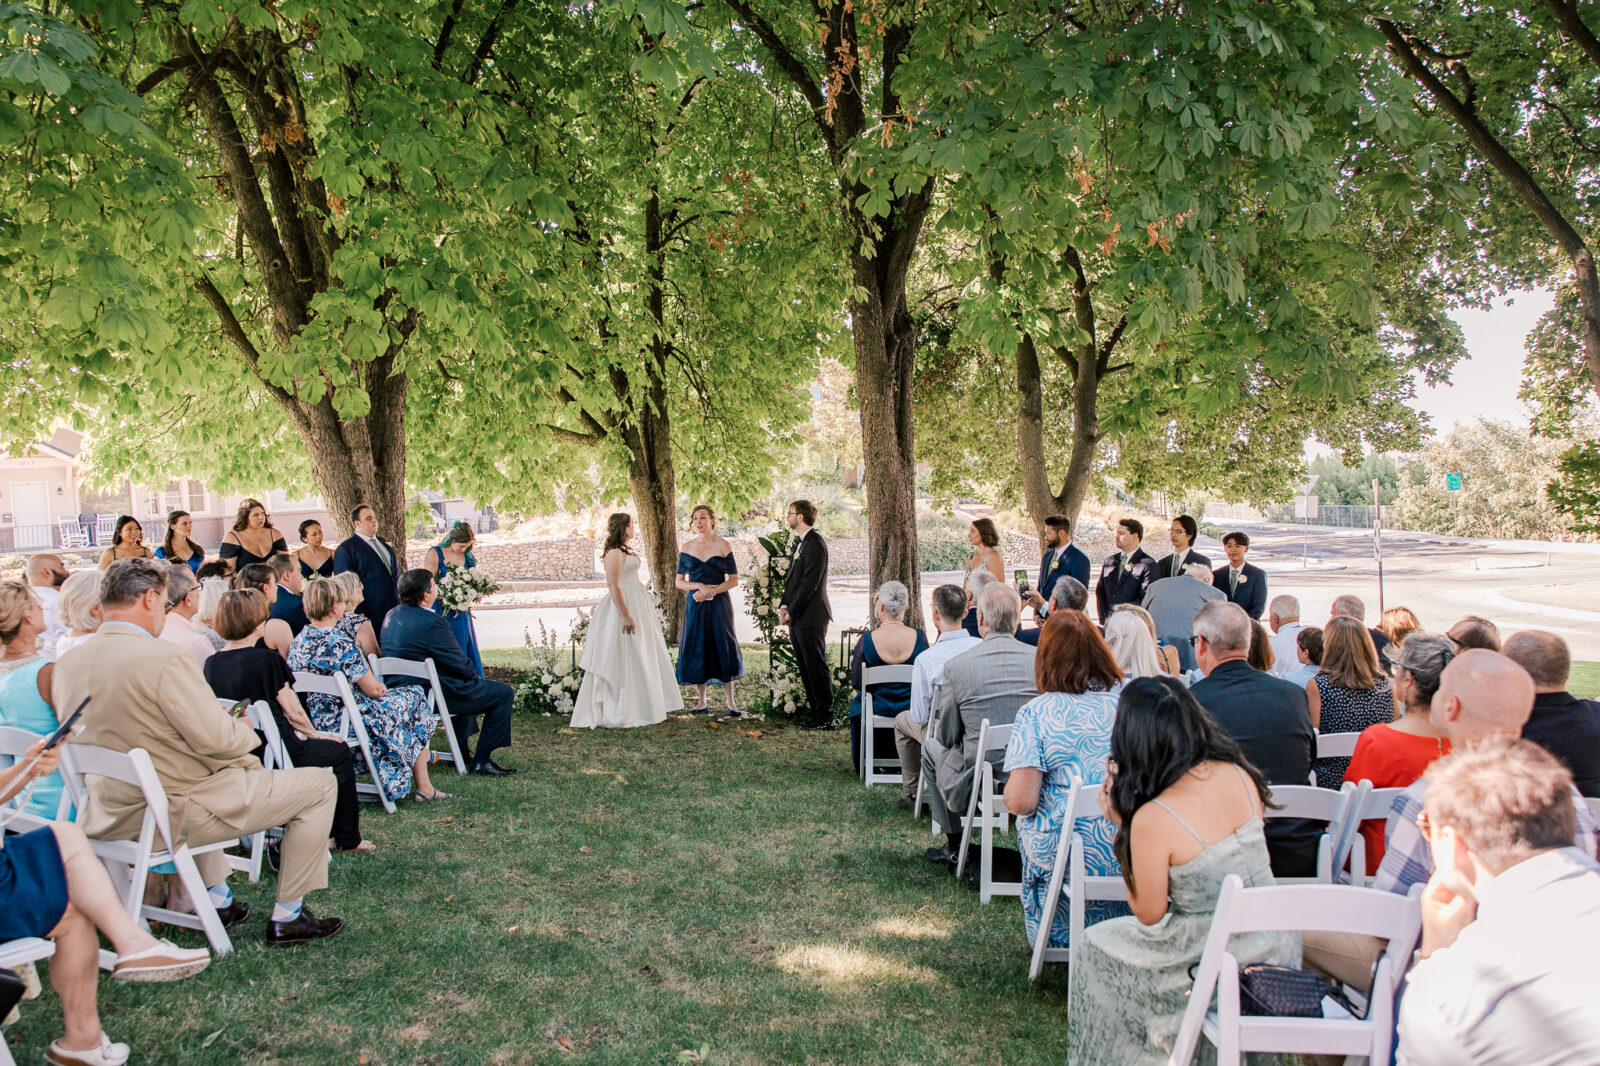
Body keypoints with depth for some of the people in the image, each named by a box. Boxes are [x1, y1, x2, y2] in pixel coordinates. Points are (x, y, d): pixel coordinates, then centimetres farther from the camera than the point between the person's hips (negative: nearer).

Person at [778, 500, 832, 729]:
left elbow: (810, 583, -18)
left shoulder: (815, 543, -14)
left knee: (816, 667, -5)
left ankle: (825, 717, 1)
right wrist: (783, 606, 5)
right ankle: (814, 711, 21)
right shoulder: (799, 543, 16)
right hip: (797, 617, 10)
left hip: (811, 617, -10)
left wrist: (791, 612, -14)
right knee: (805, 667, 13)